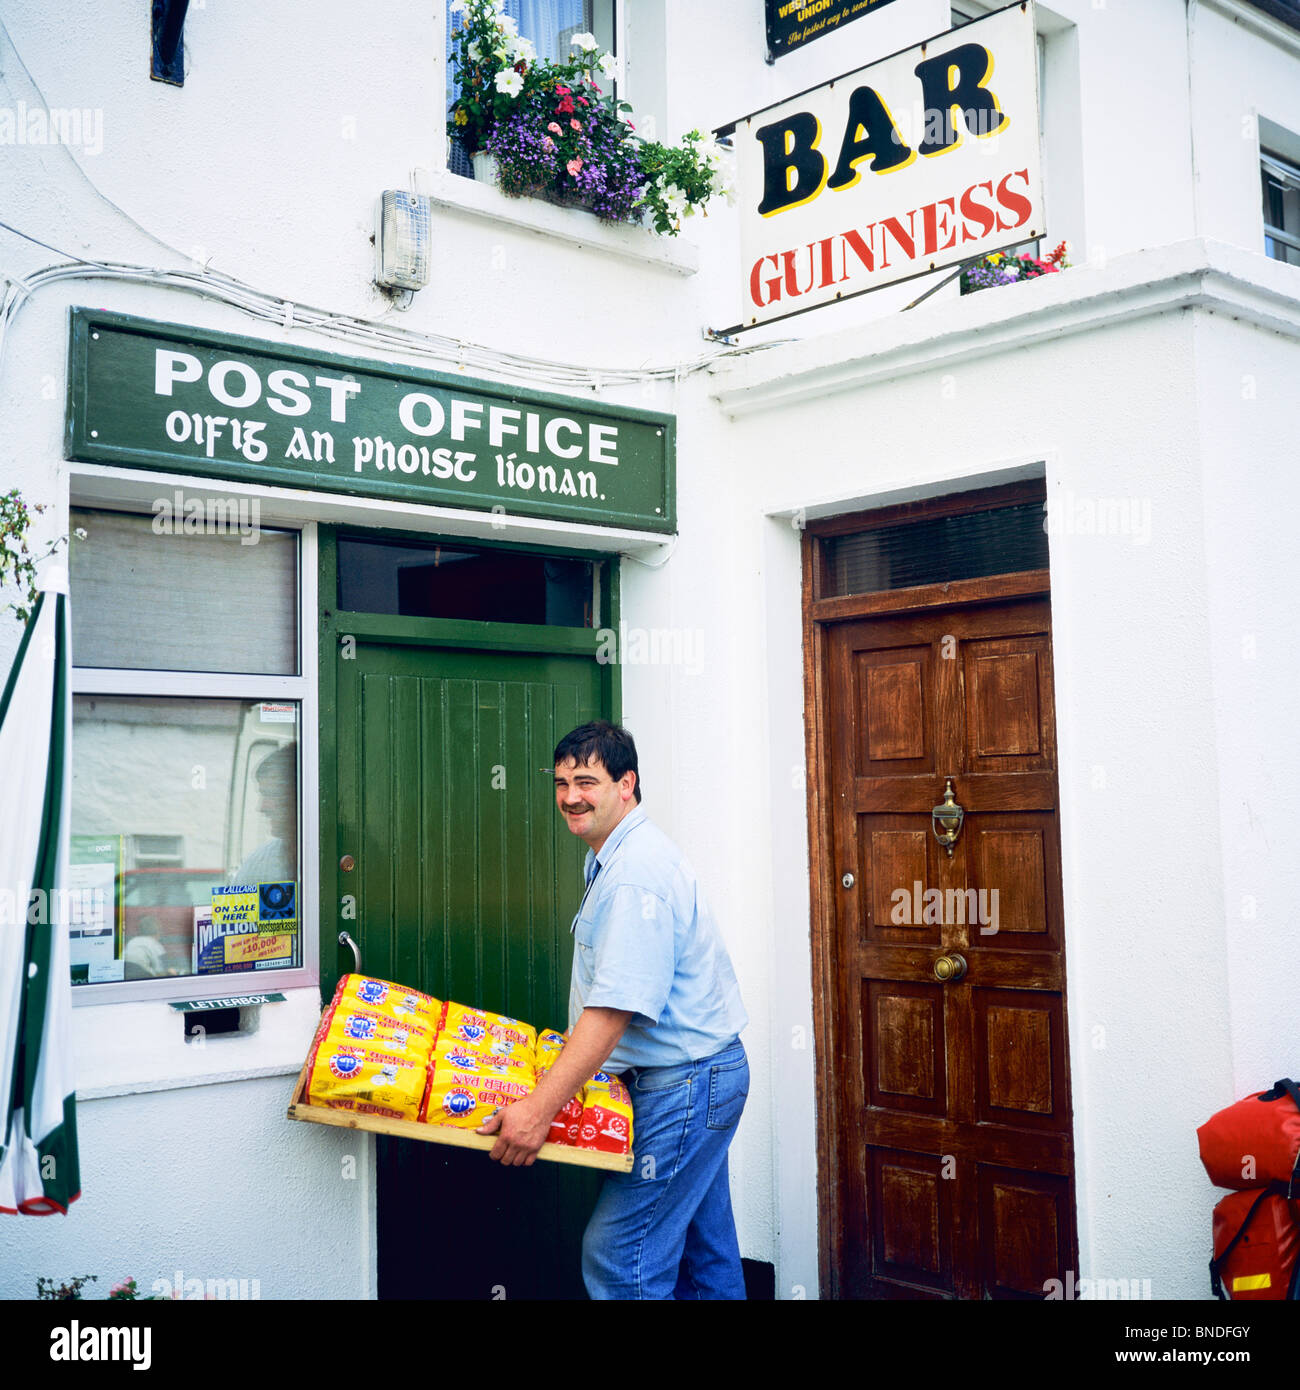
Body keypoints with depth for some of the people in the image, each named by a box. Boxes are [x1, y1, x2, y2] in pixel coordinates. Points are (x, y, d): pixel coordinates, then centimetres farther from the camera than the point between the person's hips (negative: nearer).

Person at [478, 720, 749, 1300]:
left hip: (686, 1083, -11)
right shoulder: (613, 859, 13)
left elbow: (616, 1006, -28)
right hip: (701, 1071, 11)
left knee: (618, 1255, -8)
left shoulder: (636, 872, -21)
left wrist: (540, 1108, -29)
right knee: (704, 1253, 17)